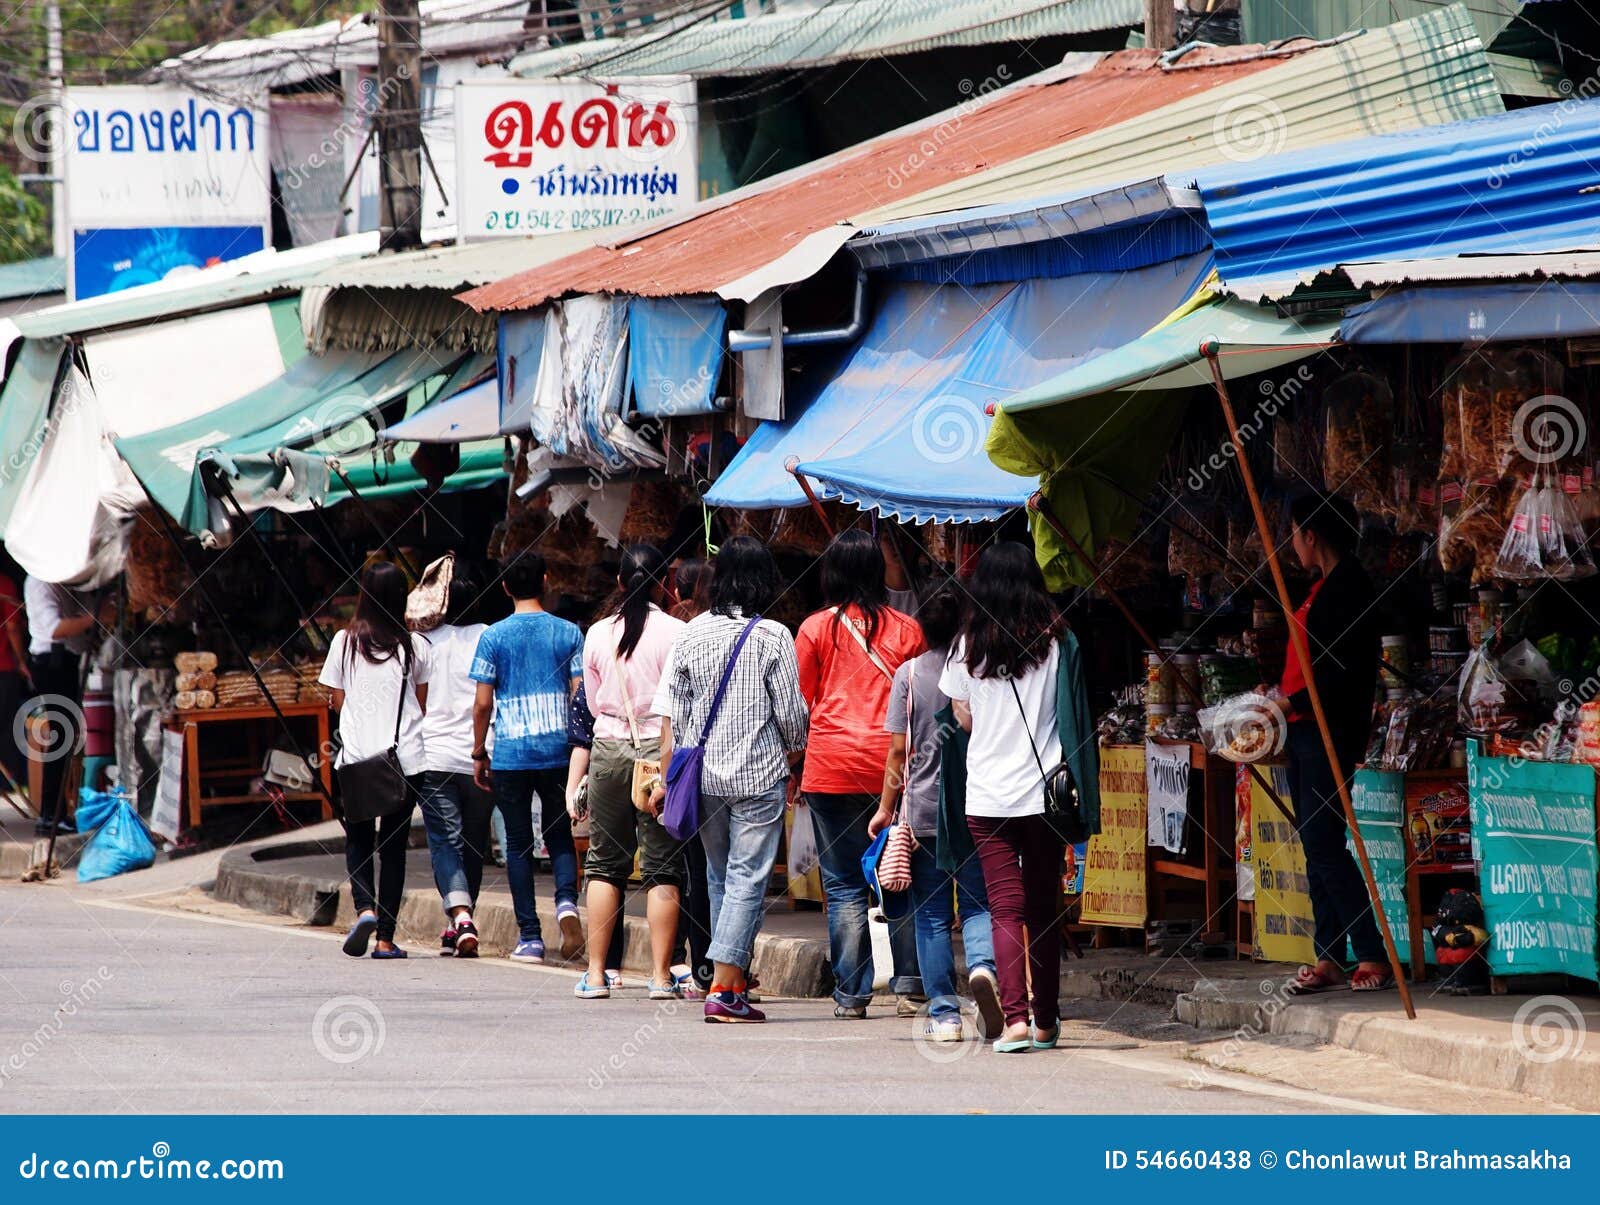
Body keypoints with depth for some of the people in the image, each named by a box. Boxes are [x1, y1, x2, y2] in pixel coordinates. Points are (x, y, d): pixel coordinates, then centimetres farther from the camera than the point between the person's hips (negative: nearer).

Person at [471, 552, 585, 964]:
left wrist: (479, 753, 8)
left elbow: (483, 703, -3)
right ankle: (566, 901, -14)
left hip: (511, 755, -1)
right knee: (560, 836, 14)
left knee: (519, 844, 6)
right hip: (559, 752, 1)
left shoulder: (494, 636, -2)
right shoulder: (568, 633, 1)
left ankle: (530, 937, 4)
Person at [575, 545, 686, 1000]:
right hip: (661, 749, -3)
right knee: (662, 868, 1)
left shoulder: (598, 634, 2)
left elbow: (592, 702, 12)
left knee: (604, 864, 10)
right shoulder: (675, 633, -8)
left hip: (609, 748, 3)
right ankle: (660, 975, -2)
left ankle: (595, 974, 7)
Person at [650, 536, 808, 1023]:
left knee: (718, 875, 18)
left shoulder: (692, 633, 1)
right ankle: (723, 987, -11)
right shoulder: (772, 637, -10)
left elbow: (670, 708, 4)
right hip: (758, 774, -4)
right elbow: (791, 711, -7)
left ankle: (735, 979, 23)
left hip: (703, 775, 4)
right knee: (747, 878, -2)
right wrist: (795, 752, 13)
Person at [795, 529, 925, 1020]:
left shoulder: (816, 628, 0)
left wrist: (800, 764, 17)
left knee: (844, 886, 3)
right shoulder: (906, 629, 4)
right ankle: (908, 984, 5)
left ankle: (852, 994, 2)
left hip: (831, 767, -1)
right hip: (894, 765, 1)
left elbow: (801, 703, 5)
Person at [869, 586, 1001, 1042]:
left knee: (932, 914, 6)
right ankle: (983, 965, -23)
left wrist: (886, 808, 8)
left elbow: (899, 752, -2)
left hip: (924, 811, -1)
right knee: (977, 903, 7)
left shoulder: (910, 674, -3)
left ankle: (944, 1013, 3)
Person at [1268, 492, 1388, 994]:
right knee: (1316, 844, 8)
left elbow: (1345, 670, -20)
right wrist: (1280, 697, 16)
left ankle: (1373, 957, -13)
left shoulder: (1347, 586, -13)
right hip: (1304, 730, 10)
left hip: (1328, 730, -10)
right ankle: (1329, 958, 10)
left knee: (1323, 841, -13)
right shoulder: (1324, 586, 18)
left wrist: (1293, 701, -16)